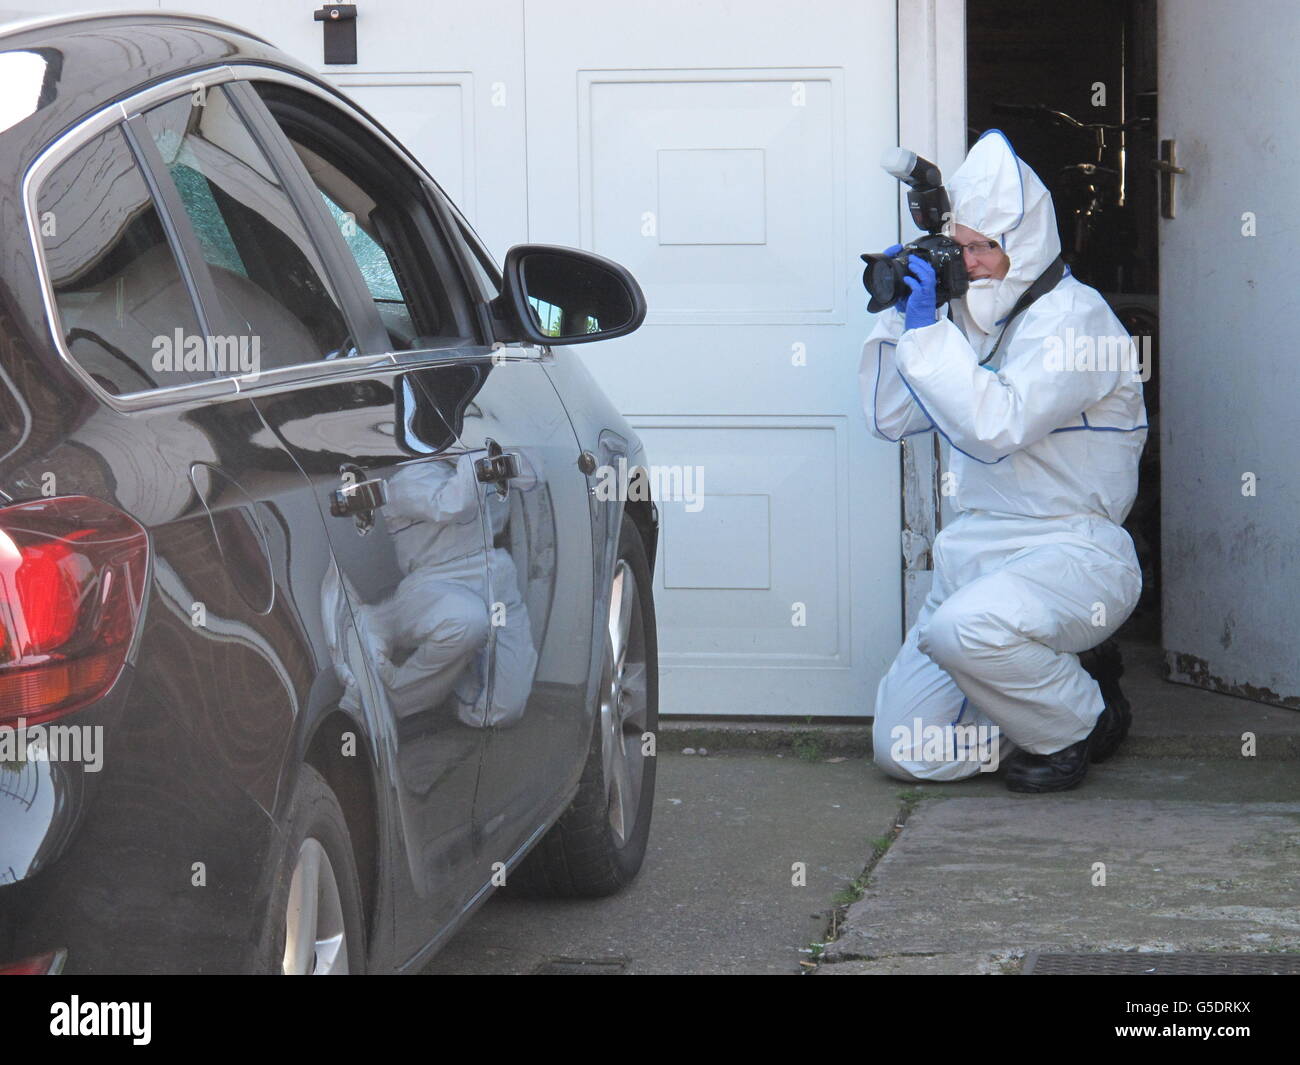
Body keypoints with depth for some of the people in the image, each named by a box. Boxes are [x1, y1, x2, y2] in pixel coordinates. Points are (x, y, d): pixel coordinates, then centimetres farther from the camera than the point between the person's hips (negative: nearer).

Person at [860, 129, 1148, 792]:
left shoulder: (1071, 316, -12)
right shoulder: (970, 319, 14)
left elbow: (999, 427, -25)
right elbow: (889, 417, 15)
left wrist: (927, 329, -23)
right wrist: (899, 314, 4)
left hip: (1071, 551, -8)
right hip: (976, 556, 8)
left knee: (963, 628, -39)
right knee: (904, 751, -2)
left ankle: (1081, 724, -8)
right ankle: (1053, 673, 19)